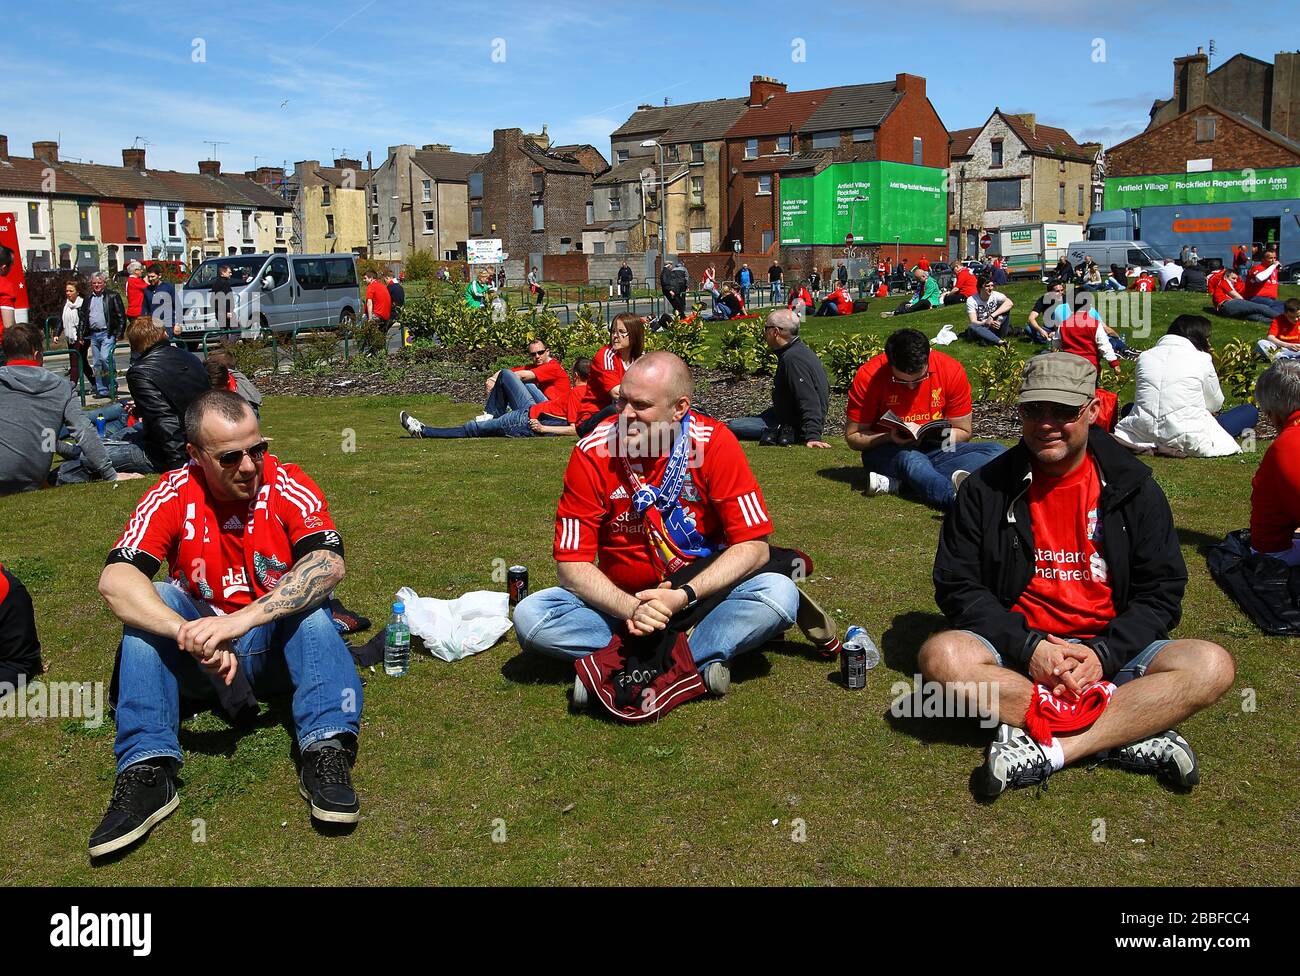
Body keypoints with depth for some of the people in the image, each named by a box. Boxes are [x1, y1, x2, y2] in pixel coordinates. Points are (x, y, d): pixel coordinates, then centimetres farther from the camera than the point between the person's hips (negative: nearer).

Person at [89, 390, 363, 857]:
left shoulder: (288, 485, -14)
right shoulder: (173, 495, -12)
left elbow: (330, 564, -30)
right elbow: (114, 580, -25)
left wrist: (242, 619, -41)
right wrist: (194, 637, -40)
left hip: (279, 651, -1)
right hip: (201, 662, 2)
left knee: (310, 591, -28)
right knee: (153, 600, -22)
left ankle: (326, 754, -37)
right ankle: (146, 769, -30)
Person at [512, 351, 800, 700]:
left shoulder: (714, 442, -15)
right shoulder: (592, 453, -13)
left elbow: (753, 546, -14)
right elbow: (572, 564, -12)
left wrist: (684, 596, -28)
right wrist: (630, 609, -30)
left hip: (700, 596, -1)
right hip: (621, 600, 1)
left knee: (781, 593, -27)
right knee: (529, 616, -23)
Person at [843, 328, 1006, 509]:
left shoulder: (952, 370, -7)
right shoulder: (869, 375, -12)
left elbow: (963, 432, 3)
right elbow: (852, 436, -5)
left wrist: (934, 435, -18)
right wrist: (889, 438, -23)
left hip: (935, 450, 3)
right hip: (887, 452, -3)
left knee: (997, 452, -21)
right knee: (909, 458, -38)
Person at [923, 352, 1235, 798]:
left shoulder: (1133, 488, 3)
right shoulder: (986, 489, 0)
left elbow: (1161, 591, 2)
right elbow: (956, 585, -3)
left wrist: (1105, 653, -16)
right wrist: (1027, 646, -17)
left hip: (1111, 651, 1)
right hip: (1015, 650, -1)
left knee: (1211, 666, -25)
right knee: (941, 655, -32)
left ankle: (1044, 752, -31)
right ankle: (1128, 733, -29)